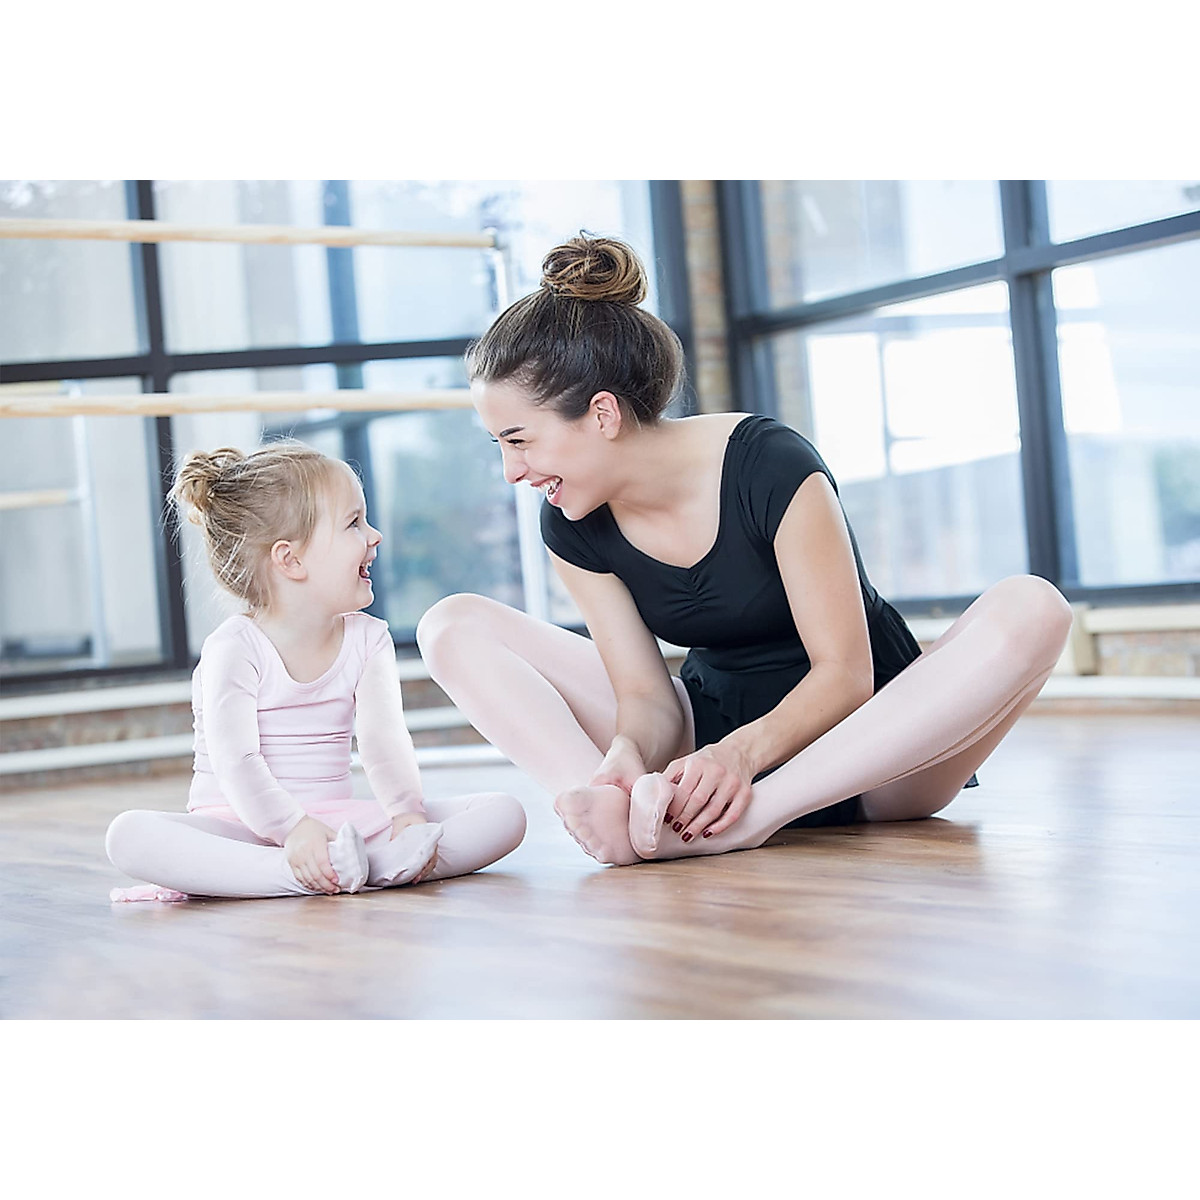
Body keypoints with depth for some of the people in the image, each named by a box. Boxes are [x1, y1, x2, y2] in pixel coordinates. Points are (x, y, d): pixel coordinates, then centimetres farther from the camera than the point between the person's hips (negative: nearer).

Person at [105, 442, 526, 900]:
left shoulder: (368, 638, 6)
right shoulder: (235, 648, -9)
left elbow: (383, 742, -6)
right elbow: (235, 762, -20)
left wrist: (406, 811, -26)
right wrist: (293, 829, -36)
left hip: (338, 822, 4)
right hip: (248, 825, -3)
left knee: (504, 813, -12)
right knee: (129, 835, -34)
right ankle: (300, 877, -42)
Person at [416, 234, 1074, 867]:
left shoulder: (771, 466, -21)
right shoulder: (572, 528, -6)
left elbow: (845, 671, -21)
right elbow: (646, 695, -8)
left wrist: (744, 750, -39)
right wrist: (625, 755, -32)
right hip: (713, 730, 4)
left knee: (1031, 608, -36)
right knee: (453, 626, -10)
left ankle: (743, 818, -41)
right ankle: (622, 812, -36)